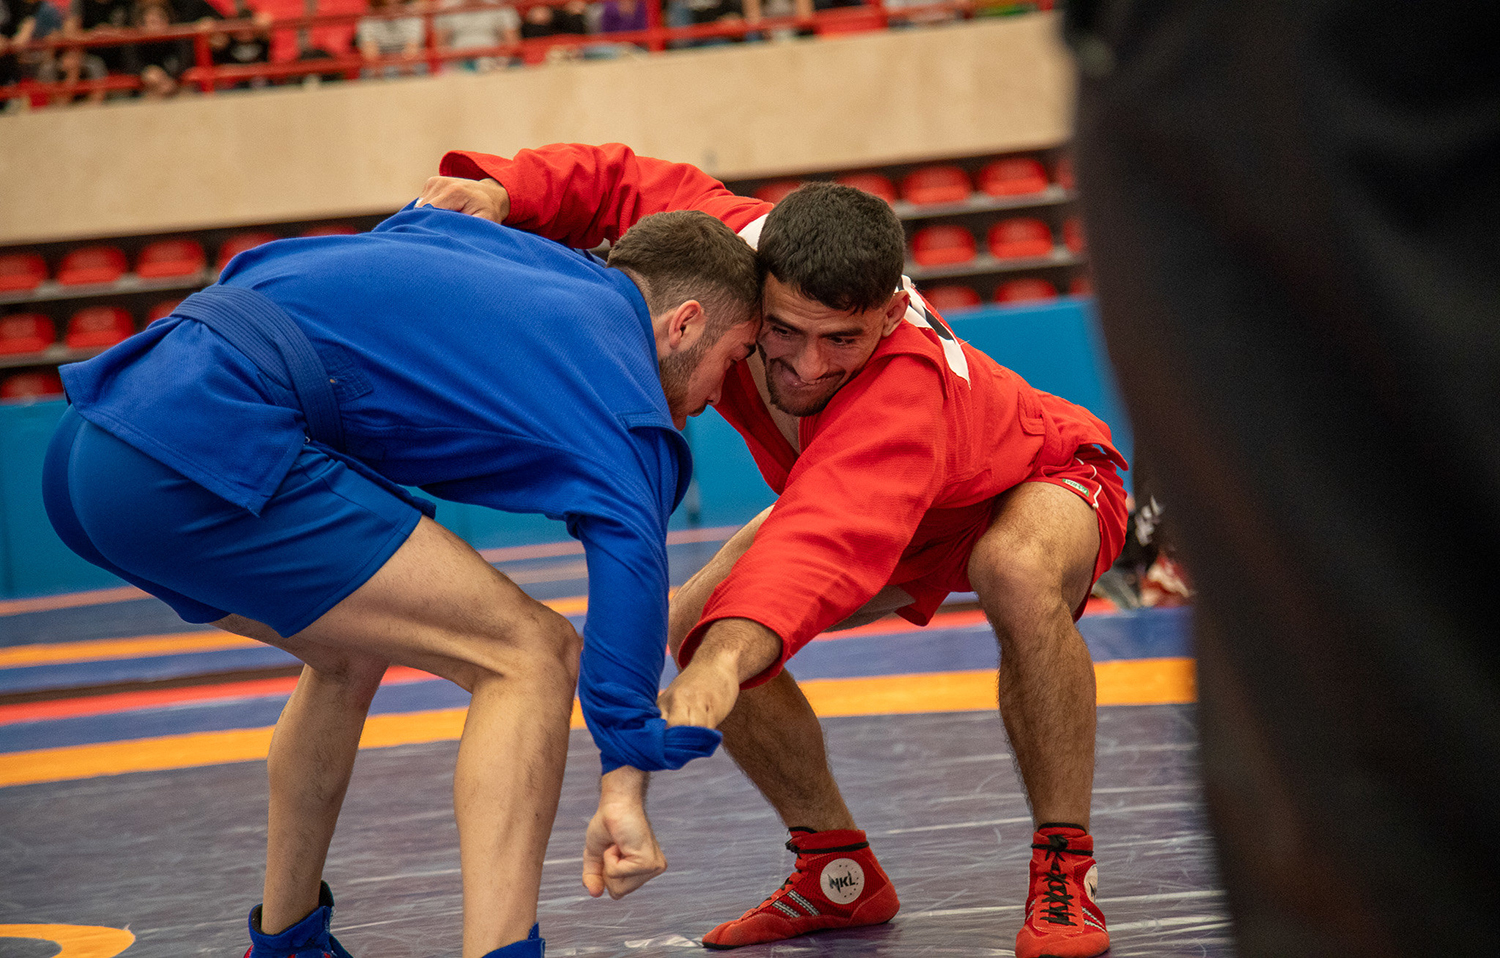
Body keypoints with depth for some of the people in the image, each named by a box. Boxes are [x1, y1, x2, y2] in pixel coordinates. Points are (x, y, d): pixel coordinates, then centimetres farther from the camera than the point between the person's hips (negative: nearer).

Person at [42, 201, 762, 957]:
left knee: (352, 653, 31)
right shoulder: (616, 368, 2)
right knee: (530, 655, -6)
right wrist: (625, 783, -17)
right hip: (210, 455, -10)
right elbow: (627, 537, -13)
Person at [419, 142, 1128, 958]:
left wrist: (727, 659, -81)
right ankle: (840, 875, 3)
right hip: (874, 495, 7)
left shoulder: (906, 385, -48)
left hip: (1042, 481, -6)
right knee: (694, 621, -13)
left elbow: (830, 533, -65)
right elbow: (620, 183, -13)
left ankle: (1063, 876, -25)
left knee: (1018, 572, -43)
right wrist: (500, 190, -33)